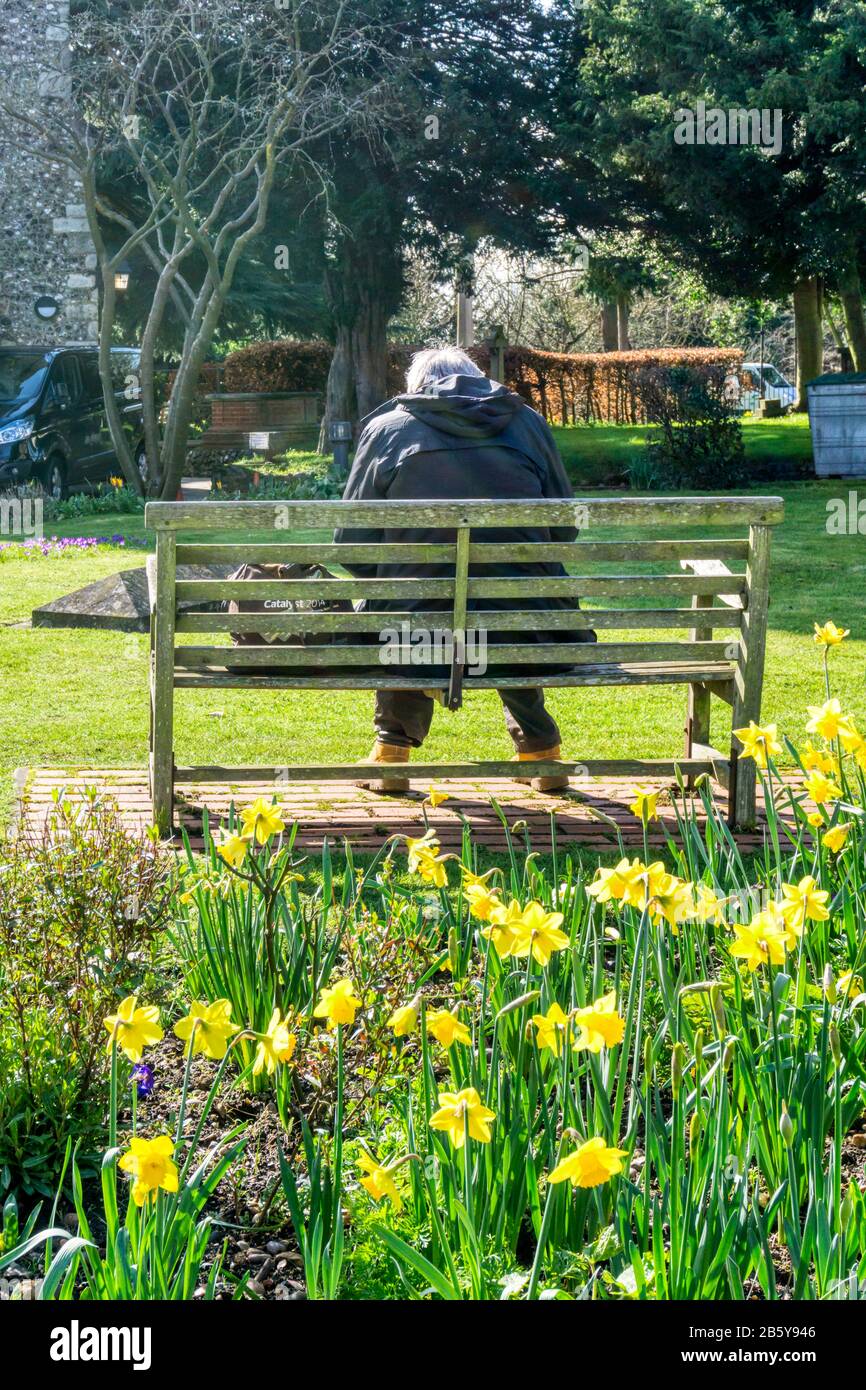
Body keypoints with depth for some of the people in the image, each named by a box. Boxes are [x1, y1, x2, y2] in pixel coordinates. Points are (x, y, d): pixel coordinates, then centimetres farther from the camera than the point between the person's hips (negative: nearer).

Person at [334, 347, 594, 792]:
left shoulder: (386, 429, 8)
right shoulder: (528, 424, 12)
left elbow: (352, 543, 9)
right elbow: (565, 528, 15)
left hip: (421, 640, -1)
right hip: (528, 641, 2)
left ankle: (392, 753, 37)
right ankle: (540, 750, 39)